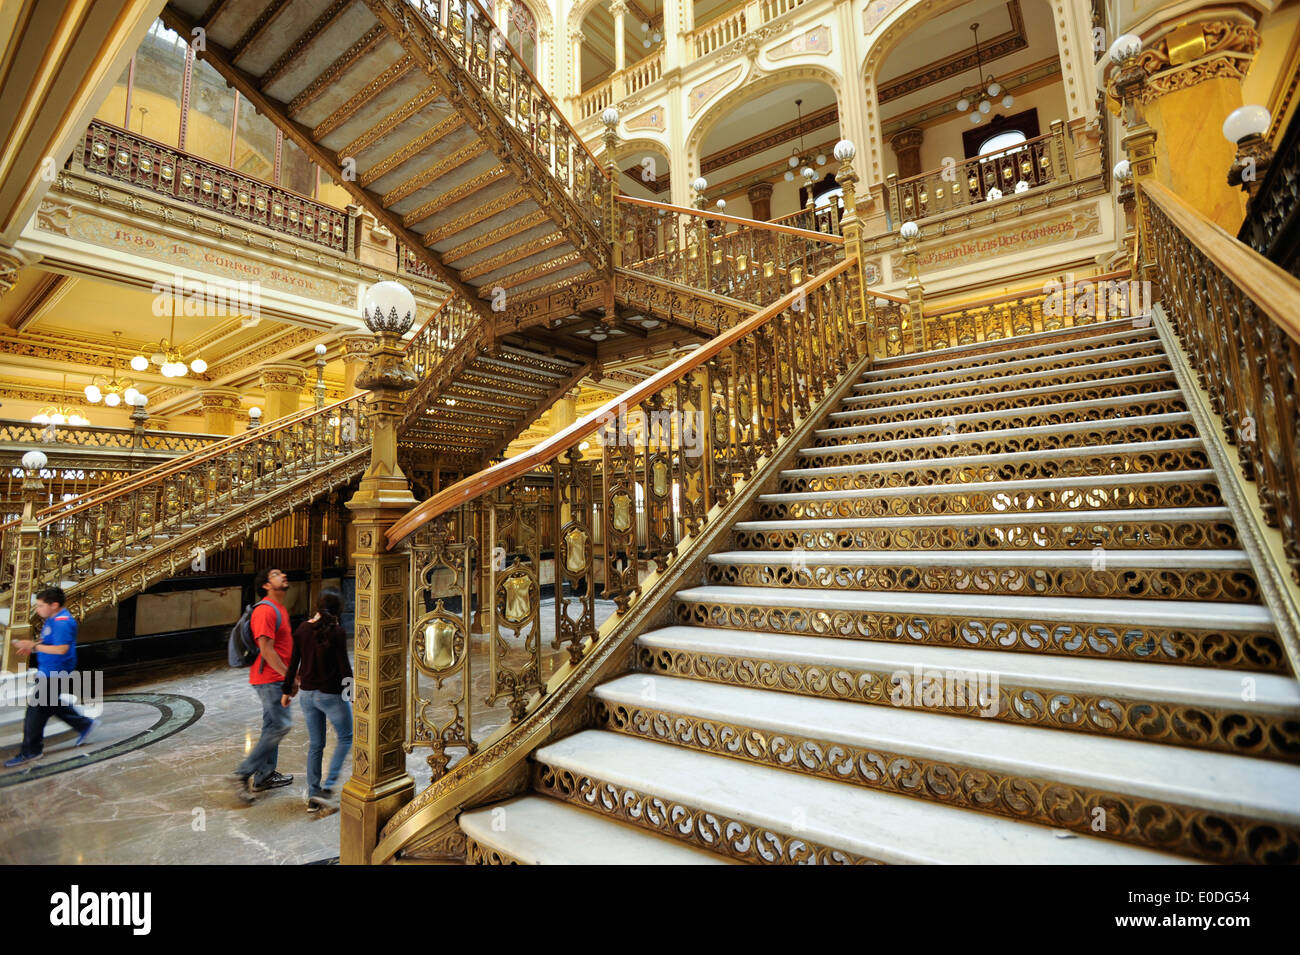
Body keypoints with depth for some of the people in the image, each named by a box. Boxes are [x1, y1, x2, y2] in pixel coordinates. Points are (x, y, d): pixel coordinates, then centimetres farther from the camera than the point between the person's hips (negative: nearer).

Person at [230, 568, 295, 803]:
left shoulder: (280, 609, 14)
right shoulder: (265, 610, -18)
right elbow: (266, 650, -23)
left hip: (277, 678, 10)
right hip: (269, 679, -10)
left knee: (273, 726, 15)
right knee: (281, 725, -10)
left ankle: (265, 775, 25)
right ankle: (243, 773, 0)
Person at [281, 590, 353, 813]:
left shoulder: (302, 629, 0)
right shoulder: (336, 632, -17)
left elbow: (294, 663, 6)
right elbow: (344, 666, -14)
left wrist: (286, 690, 17)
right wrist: (352, 691, -4)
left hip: (308, 693, 6)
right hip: (331, 694, -6)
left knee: (315, 744, 17)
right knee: (346, 738, 13)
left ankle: (313, 797, 23)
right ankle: (327, 788, 5)